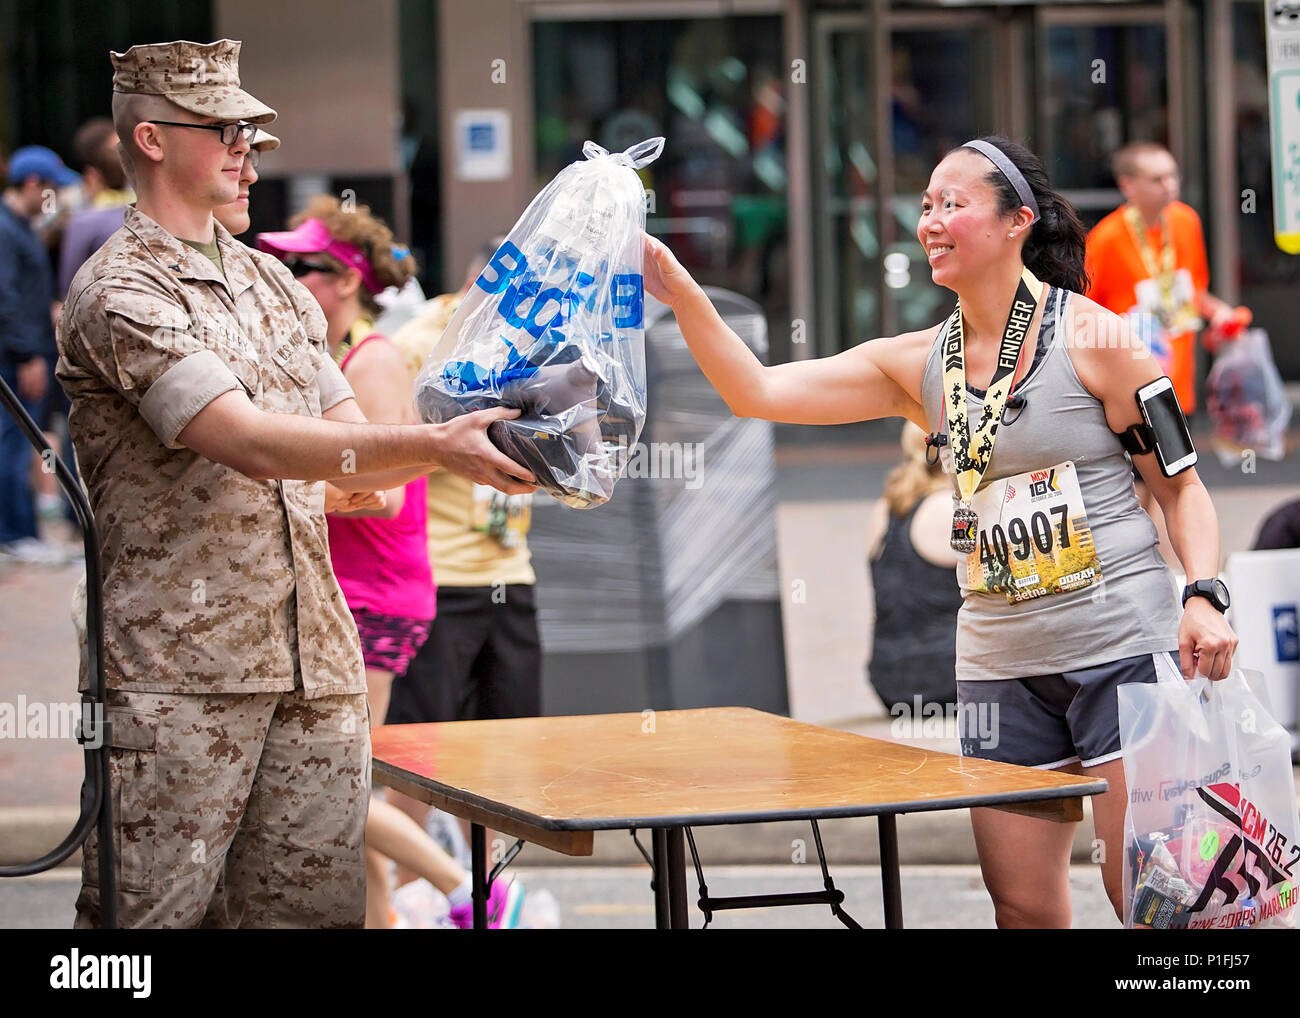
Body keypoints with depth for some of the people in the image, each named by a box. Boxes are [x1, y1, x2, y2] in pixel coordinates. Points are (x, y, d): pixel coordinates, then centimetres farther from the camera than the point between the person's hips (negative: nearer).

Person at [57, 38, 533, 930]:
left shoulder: (275, 286, 19)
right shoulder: (120, 294, -8)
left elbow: (356, 462, 18)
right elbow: (252, 445, -19)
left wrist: (479, 445, 0)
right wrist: (435, 443, -24)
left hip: (315, 658, 7)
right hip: (178, 671, -7)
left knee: (315, 899, 5)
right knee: (153, 905, -5)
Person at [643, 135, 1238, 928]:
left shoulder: (1091, 337, -5)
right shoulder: (921, 365, 9)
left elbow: (1181, 482, 0)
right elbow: (758, 393, 4)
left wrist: (1205, 596, -15)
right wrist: (682, 295, -7)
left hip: (1121, 648, -5)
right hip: (1002, 664, 5)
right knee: (1023, 905, 4)